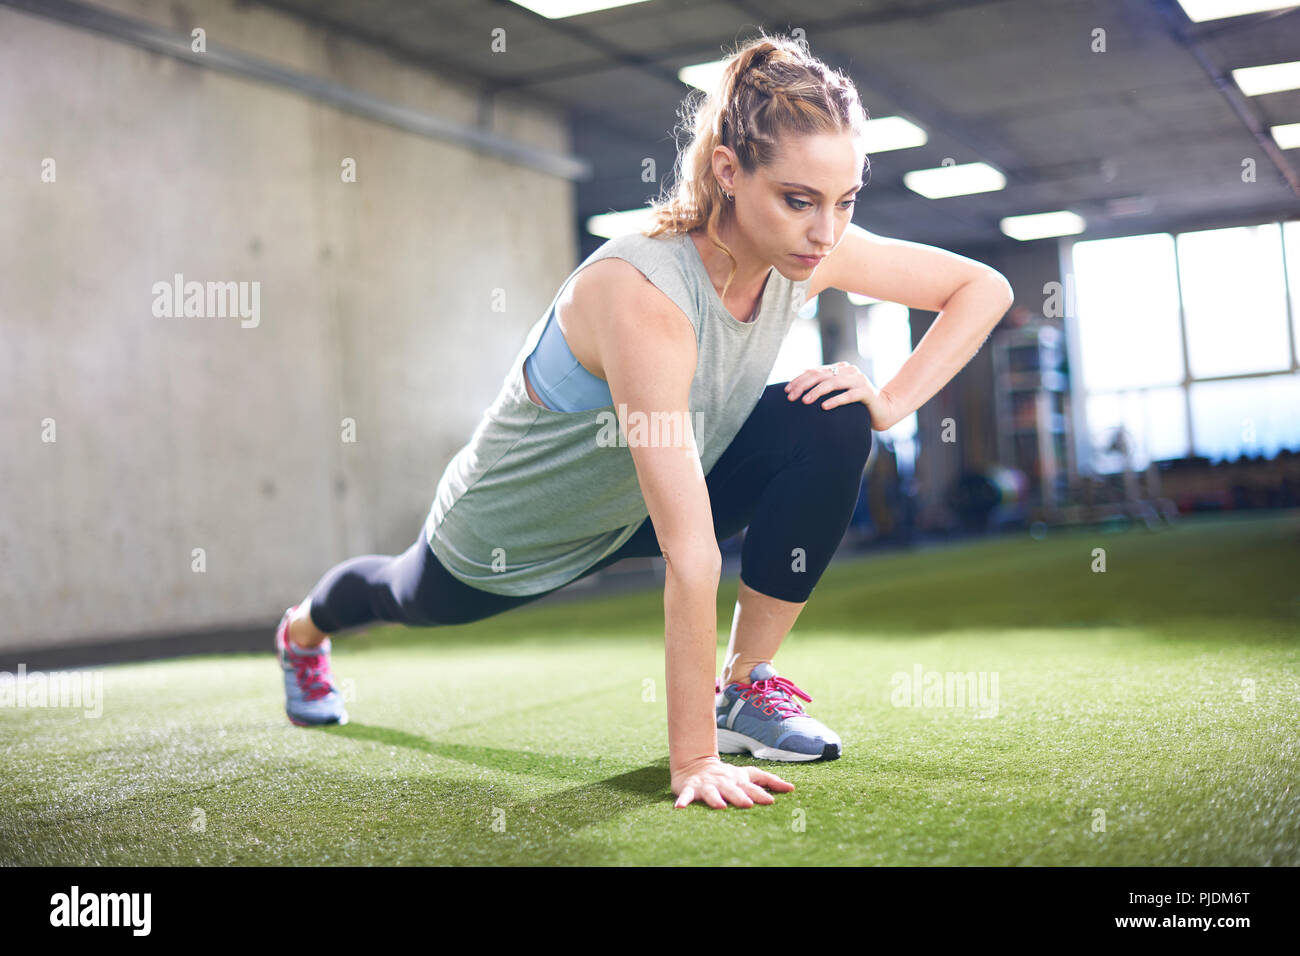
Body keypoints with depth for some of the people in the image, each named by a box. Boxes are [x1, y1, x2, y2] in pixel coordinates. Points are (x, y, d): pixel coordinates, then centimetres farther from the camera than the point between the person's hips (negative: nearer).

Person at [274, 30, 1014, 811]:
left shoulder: (811, 252, -24)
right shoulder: (643, 290, -43)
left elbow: (984, 288, -8)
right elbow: (691, 552, -46)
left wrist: (893, 402, -22)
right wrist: (693, 758, -43)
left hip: (634, 506, 4)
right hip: (505, 532, -4)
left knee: (831, 426, -22)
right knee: (411, 598, 28)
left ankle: (745, 687, -9)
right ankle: (304, 630, 66)